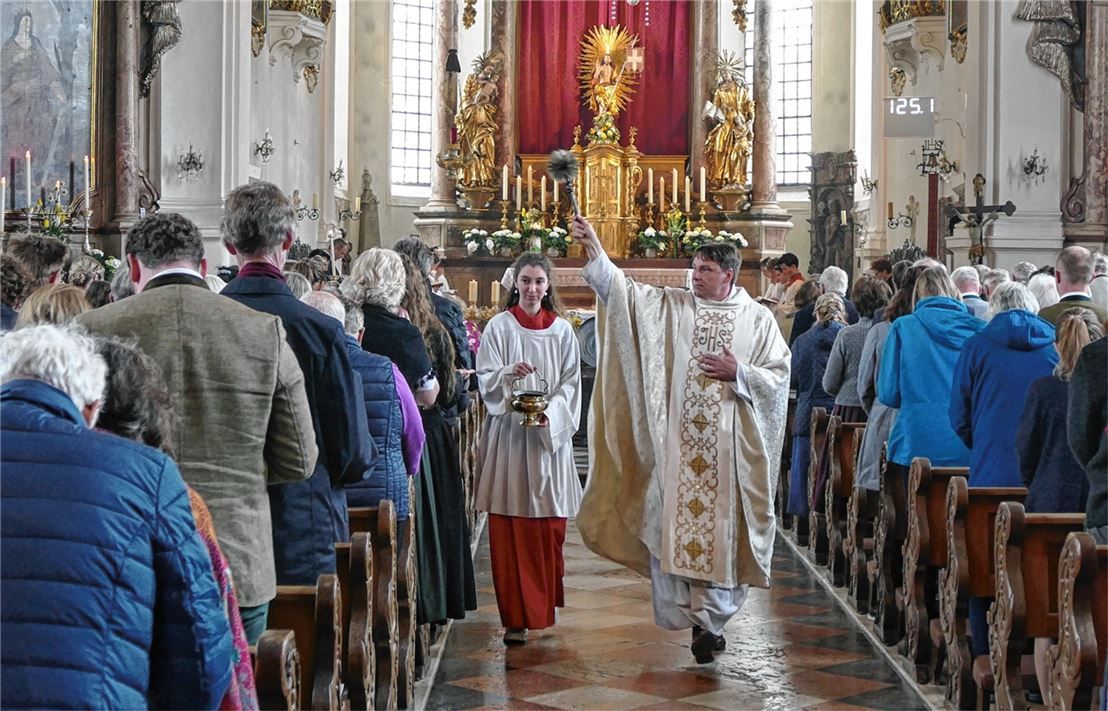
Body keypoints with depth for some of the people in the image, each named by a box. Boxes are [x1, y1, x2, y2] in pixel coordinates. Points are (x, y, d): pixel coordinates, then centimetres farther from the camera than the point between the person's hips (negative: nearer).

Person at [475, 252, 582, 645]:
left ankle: (545, 604, 21)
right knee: (509, 529, -4)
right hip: (508, 435, -2)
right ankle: (516, 616, 1)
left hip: (550, 435, 2)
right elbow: (485, 379, -2)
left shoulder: (562, 330, 8)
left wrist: (550, 411, -11)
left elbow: (571, 382, 6)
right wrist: (509, 374, -24)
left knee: (549, 525, 4)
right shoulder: (499, 327, 3)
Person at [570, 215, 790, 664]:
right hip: (678, 444, 1)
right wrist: (594, 250, -15)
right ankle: (694, 613, 8)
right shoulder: (671, 307, 8)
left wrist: (739, 373, -11)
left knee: (720, 526, 1)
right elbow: (620, 289, -3)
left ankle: (710, 614, 11)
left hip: (728, 445, -1)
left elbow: (779, 375, 4)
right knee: (674, 522, -2)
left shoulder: (757, 319, 6)